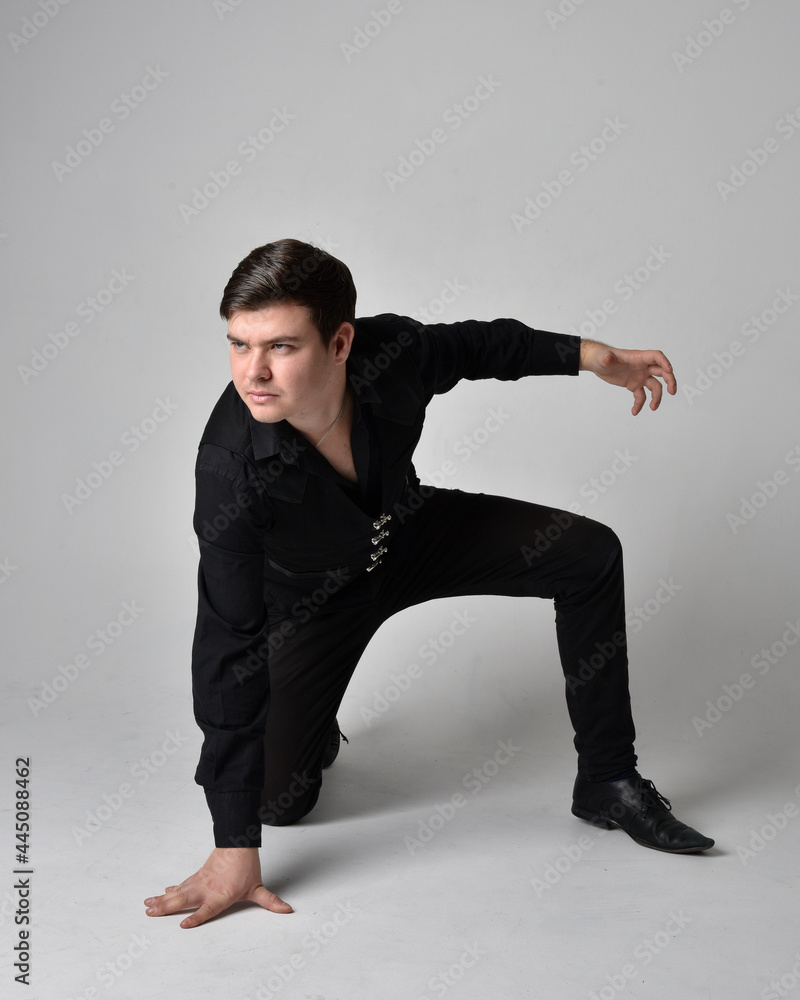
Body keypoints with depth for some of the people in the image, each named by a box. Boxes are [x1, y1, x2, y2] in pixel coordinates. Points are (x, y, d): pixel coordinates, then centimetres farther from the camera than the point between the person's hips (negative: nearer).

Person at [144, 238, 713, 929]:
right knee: (277, 798, -10)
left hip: (410, 531, 3)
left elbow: (472, 344, -3)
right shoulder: (231, 470, -39)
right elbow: (228, 651, -35)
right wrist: (235, 848, -34)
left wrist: (591, 355, 0)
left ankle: (608, 781, 5)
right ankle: (313, 730, 29)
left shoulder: (392, 350, -31)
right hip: (314, 596, -3)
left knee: (590, 554, -9)